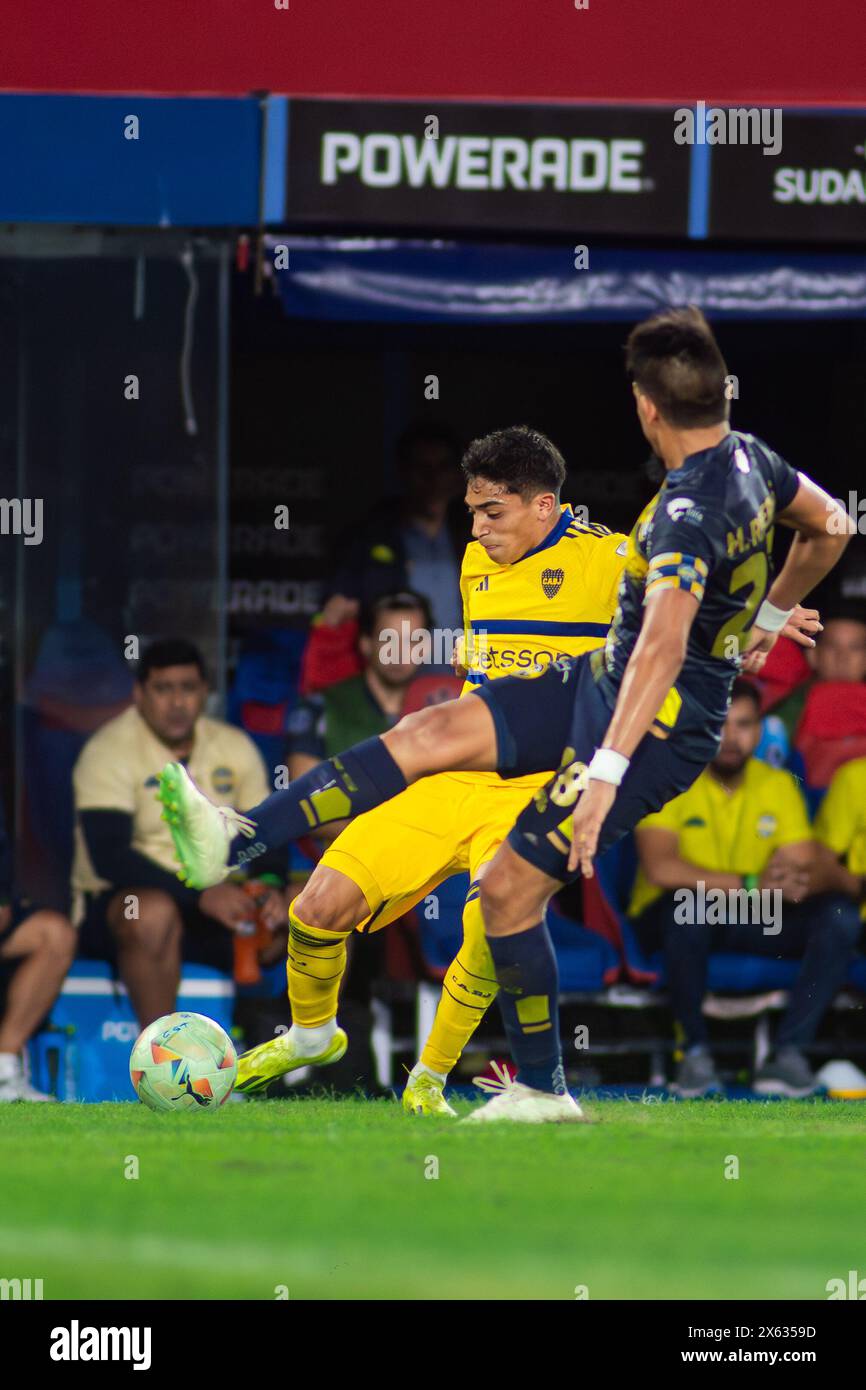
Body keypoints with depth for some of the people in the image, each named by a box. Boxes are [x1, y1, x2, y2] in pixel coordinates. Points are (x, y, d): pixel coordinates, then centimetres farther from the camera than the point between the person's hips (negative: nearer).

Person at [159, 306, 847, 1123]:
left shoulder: (690, 513, -29)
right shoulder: (748, 458, 0)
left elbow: (663, 643, -42)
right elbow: (830, 528, 18)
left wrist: (607, 769, -48)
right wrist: (766, 619, 31)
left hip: (654, 727, -9)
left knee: (509, 888, -5)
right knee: (430, 734, -2)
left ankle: (541, 1090, 10)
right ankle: (238, 841, -10)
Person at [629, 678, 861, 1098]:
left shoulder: (778, 785, 3)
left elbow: (807, 867, -7)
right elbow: (660, 868, -26)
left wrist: (797, 881, -33)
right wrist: (750, 884, -32)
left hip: (754, 923, 4)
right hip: (673, 922, -4)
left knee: (838, 915, -20)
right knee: (687, 903, -39)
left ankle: (790, 1051, -26)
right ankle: (695, 1051, -26)